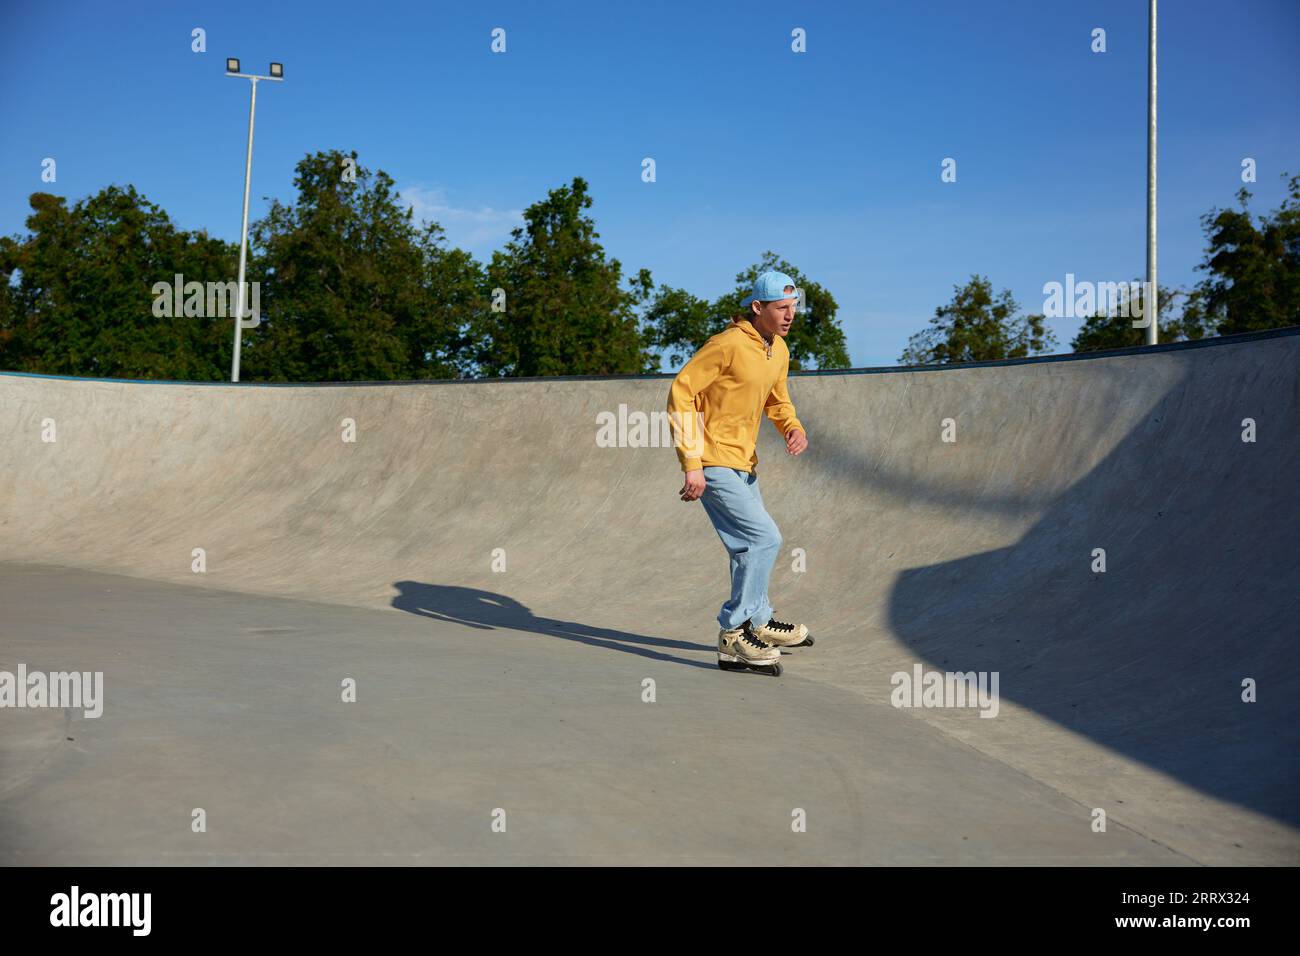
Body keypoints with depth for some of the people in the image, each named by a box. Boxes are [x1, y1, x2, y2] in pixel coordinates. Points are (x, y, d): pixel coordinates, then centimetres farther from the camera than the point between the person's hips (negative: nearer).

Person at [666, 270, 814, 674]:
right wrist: (691, 464, -23)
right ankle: (734, 634, -4)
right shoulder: (729, 344, -19)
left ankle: (758, 623, 38)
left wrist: (794, 428, 0)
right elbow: (680, 392, -19)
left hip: (743, 462, 9)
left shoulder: (779, 348, 8)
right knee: (764, 538, -14)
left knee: (750, 546, 19)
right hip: (714, 463, -9)